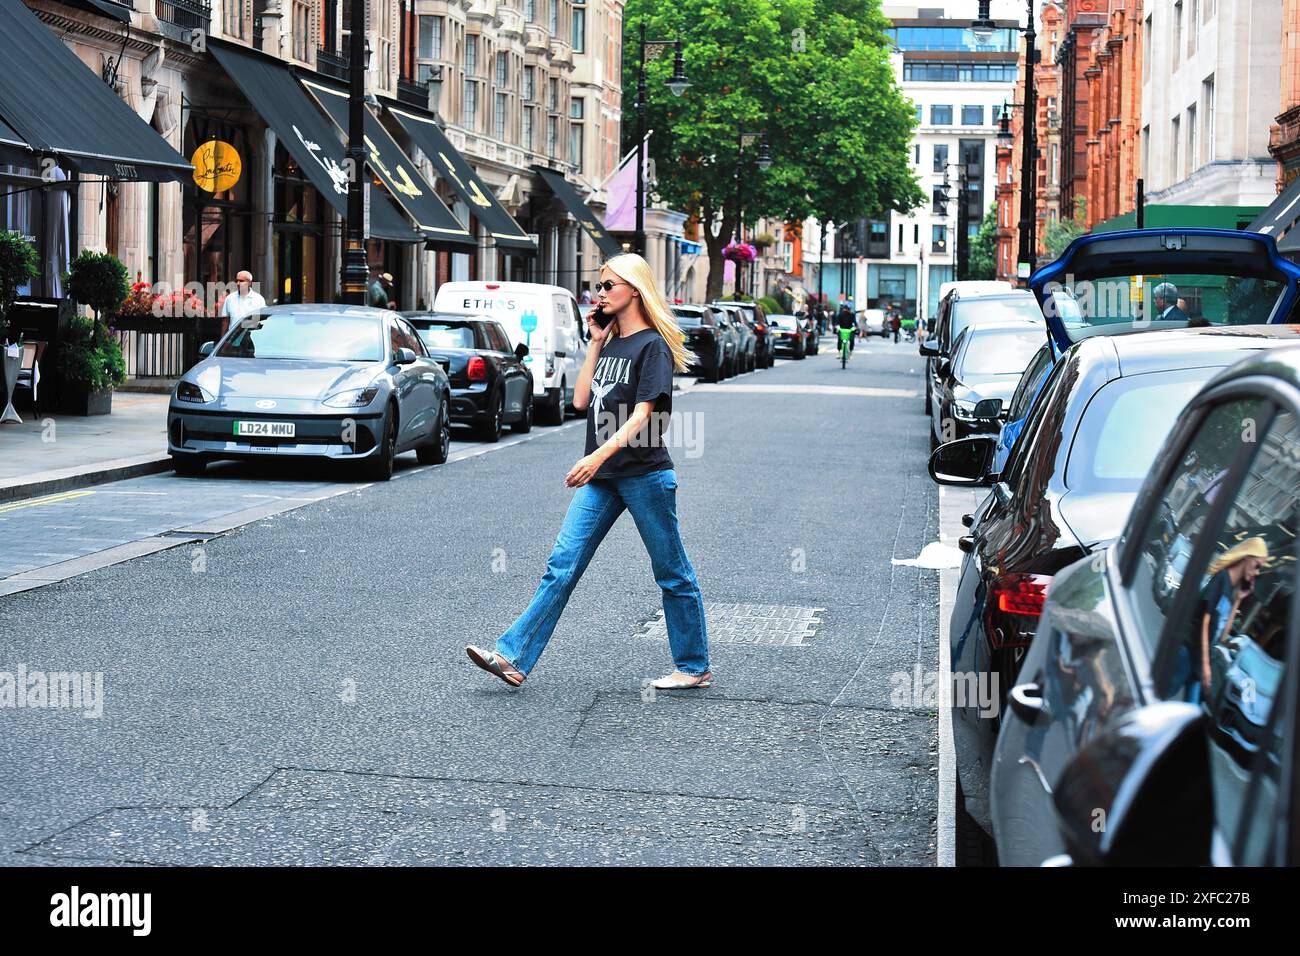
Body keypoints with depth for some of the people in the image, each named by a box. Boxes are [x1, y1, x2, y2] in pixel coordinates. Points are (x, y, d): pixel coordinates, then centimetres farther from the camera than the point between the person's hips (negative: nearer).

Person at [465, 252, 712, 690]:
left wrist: (599, 456, -30)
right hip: (601, 478, 7)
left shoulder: (652, 345, -9)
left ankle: (695, 667, 14)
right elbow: (581, 400, 9)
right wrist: (596, 344, 7)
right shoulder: (611, 345, 15)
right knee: (562, 567, 0)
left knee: (673, 573, 4)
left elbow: (643, 413, -18)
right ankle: (514, 658, -5)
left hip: (644, 476, -7)